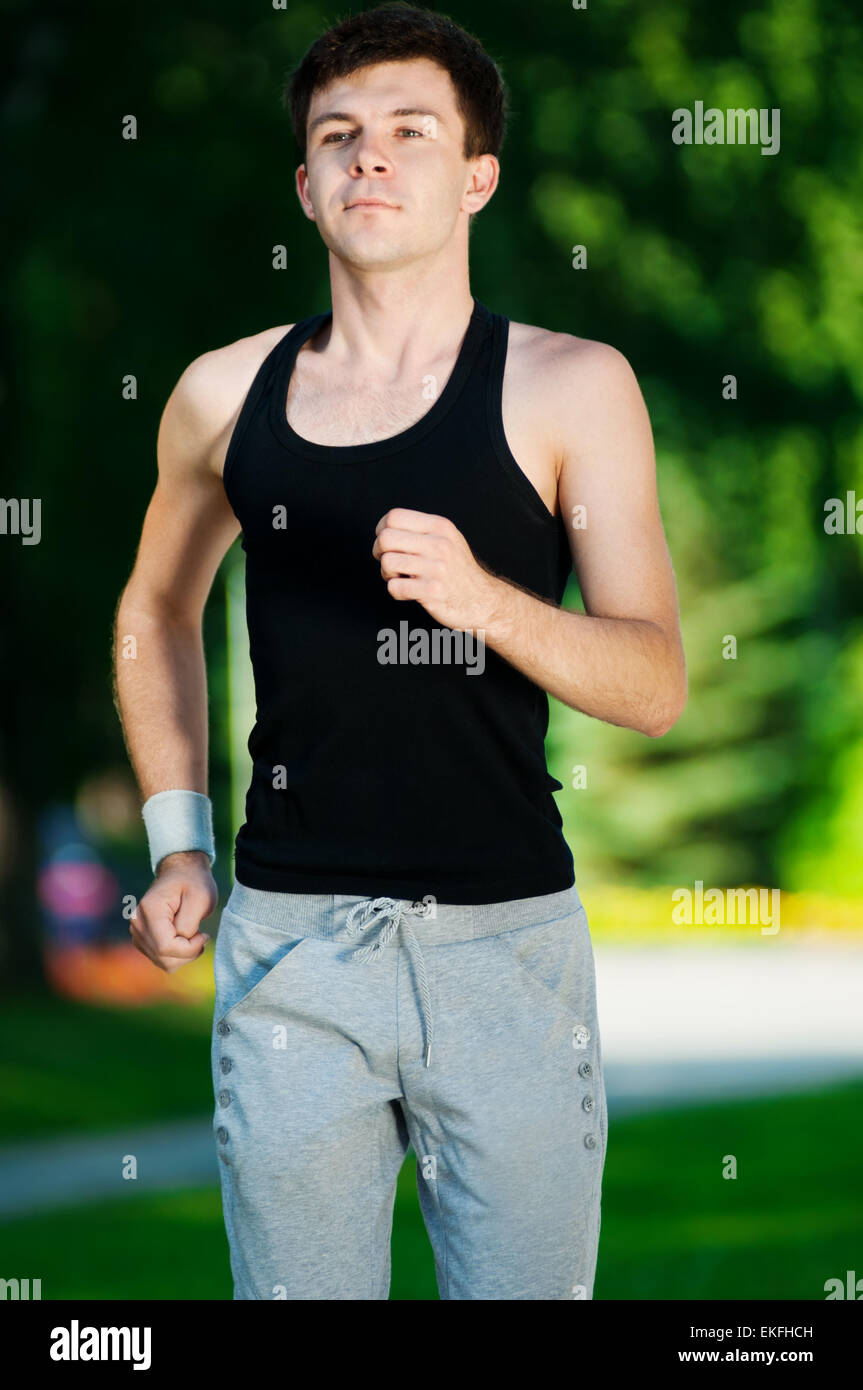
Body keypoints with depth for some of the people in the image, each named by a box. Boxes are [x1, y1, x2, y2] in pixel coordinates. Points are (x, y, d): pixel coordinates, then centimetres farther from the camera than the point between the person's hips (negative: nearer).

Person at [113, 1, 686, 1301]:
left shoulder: (570, 388, -1)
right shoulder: (225, 397, 7)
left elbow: (656, 684, -4)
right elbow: (157, 612, 24)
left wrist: (485, 599, -21)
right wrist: (178, 841, 13)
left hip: (505, 938, -2)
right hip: (288, 941, 2)